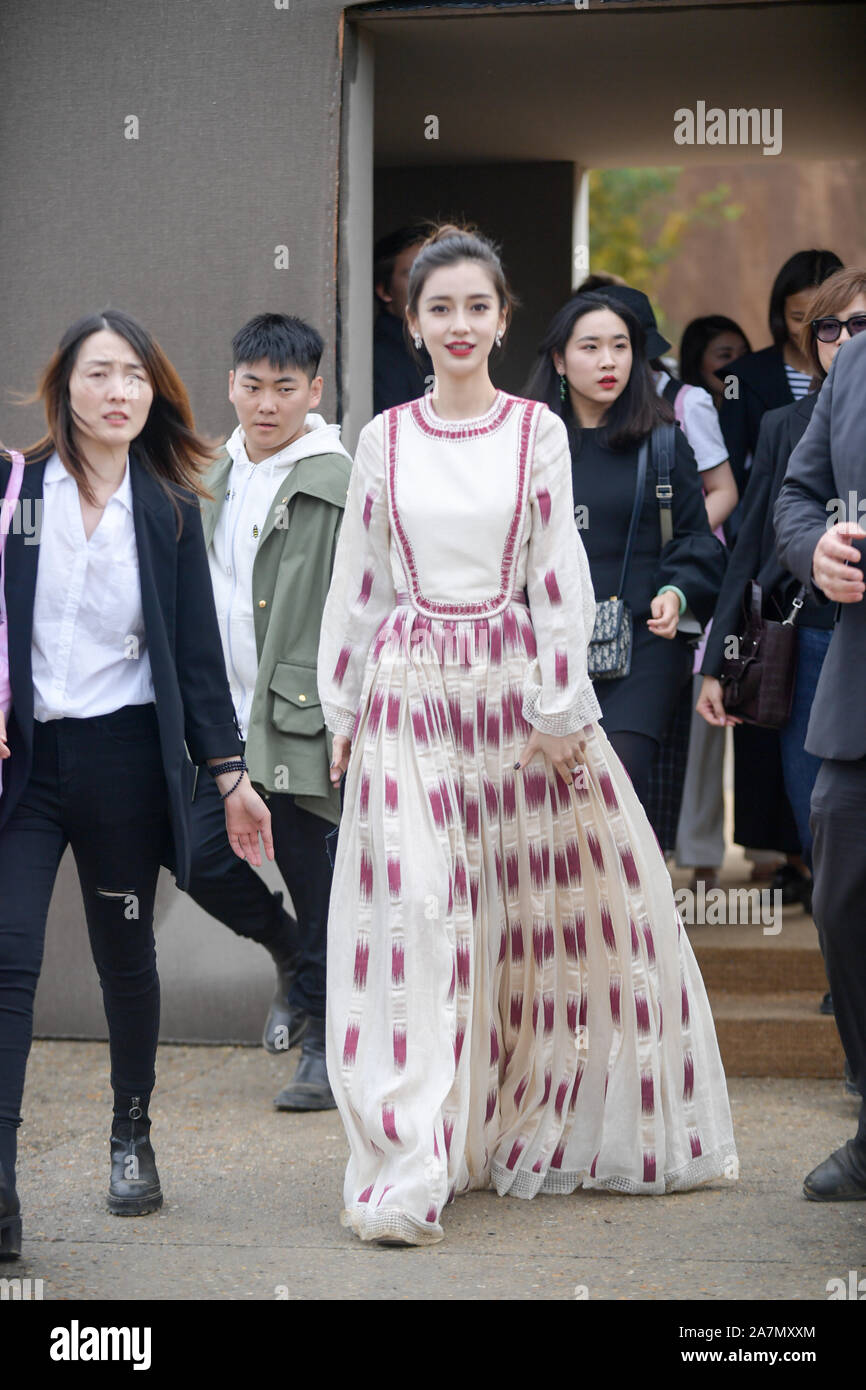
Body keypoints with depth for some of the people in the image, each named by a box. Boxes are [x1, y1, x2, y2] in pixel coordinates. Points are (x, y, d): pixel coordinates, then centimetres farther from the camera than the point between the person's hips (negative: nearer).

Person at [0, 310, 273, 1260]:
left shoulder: (170, 510, 5)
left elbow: (196, 654, 8)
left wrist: (230, 774, 5)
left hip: (125, 757, 1)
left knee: (125, 955, 13)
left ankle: (132, 1136, 34)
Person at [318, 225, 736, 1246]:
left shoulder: (538, 430, 1)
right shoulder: (385, 440, 5)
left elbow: (559, 576, -1)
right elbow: (357, 583, 10)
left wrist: (561, 711, -5)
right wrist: (343, 711, 9)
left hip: (516, 684, 0)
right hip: (410, 692, 0)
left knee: (543, 916, 6)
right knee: (414, 921, -7)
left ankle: (536, 1132, 26)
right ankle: (407, 1177, -7)